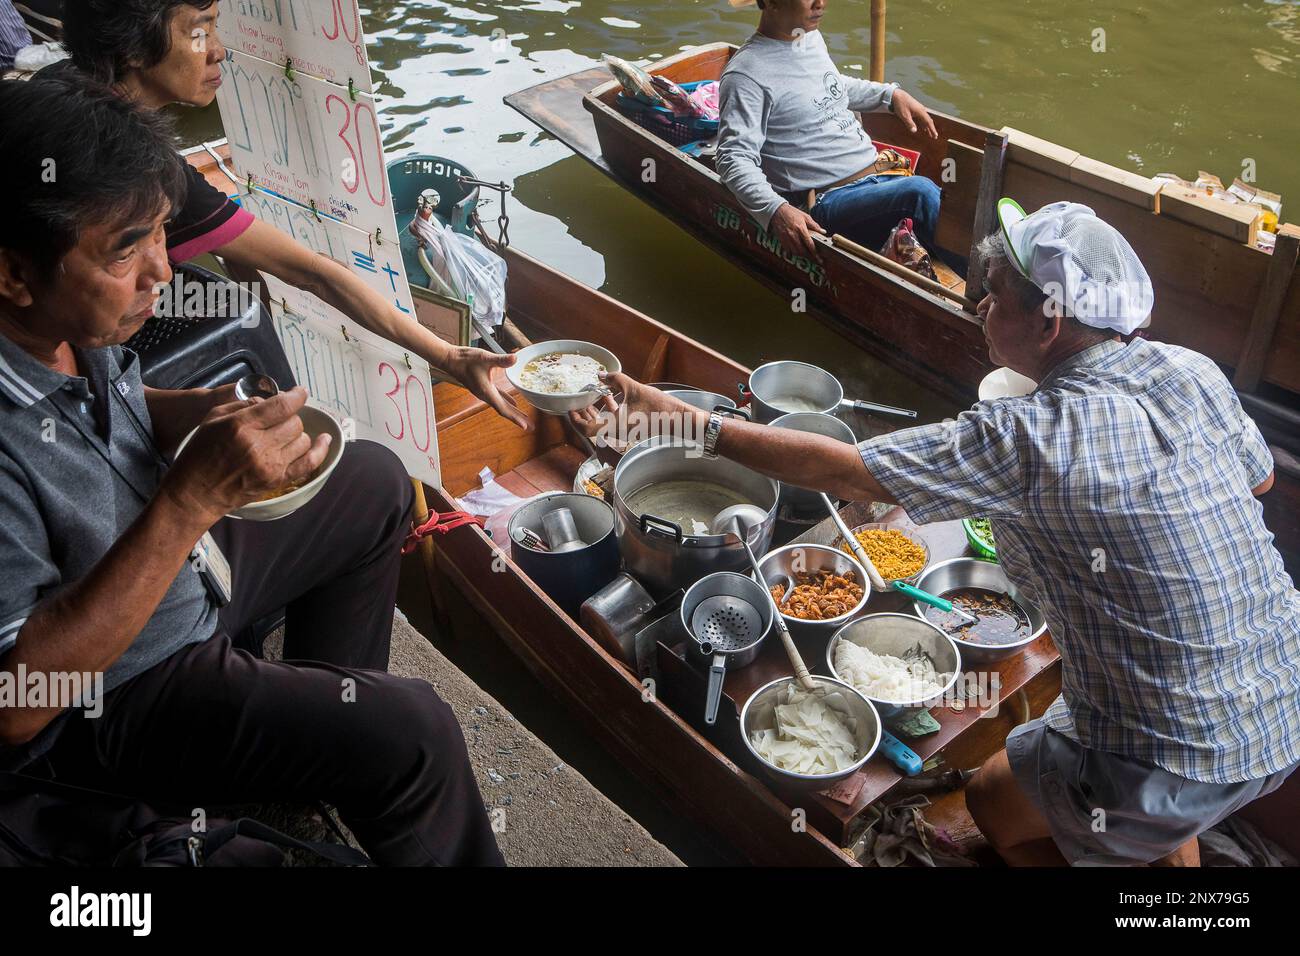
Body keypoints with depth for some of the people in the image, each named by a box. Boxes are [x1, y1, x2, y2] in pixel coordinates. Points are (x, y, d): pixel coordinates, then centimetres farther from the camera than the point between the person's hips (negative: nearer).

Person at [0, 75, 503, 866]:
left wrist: (197, 416, -13)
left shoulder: (68, 318, -13)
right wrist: (192, 499, -38)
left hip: (181, 563, 9)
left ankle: (323, 723, 30)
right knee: (412, 736, -20)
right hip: (104, 705, -8)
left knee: (375, 484, 19)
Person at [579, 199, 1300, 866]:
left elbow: (835, 469, -21)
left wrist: (690, 422, -13)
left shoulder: (1031, 441, -26)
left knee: (995, 804, 20)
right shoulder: (1193, 372, -6)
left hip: (1194, 767, -7)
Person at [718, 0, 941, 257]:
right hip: (829, 200, -9)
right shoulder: (745, 76, -12)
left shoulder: (812, 36, 15)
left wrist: (892, 94, 24)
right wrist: (775, 210, -34)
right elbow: (735, 159, -19)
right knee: (919, 191, -30)